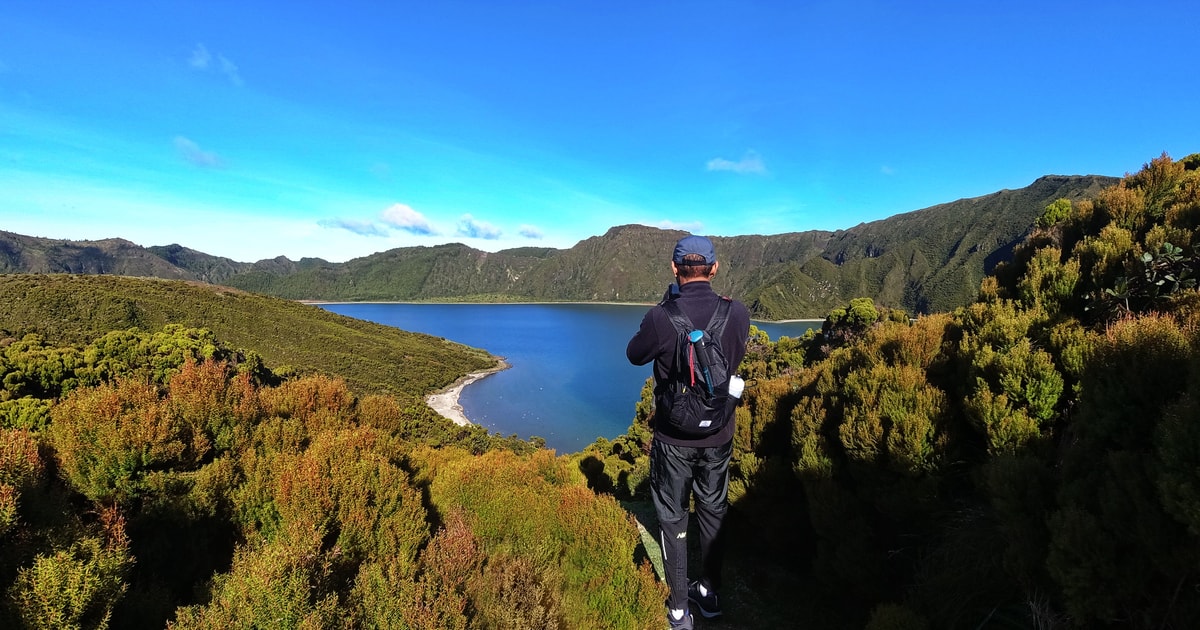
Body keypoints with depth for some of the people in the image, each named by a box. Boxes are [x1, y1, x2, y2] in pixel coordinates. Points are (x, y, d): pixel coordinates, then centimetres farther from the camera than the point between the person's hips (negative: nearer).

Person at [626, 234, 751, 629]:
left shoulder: (661, 318, -22)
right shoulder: (738, 313, -12)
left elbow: (634, 355, -3)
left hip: (674, 437, -3)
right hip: (719, 436, 3)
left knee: (672, 518, 15)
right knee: (713, 512, 22)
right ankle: (709, 593, 40)